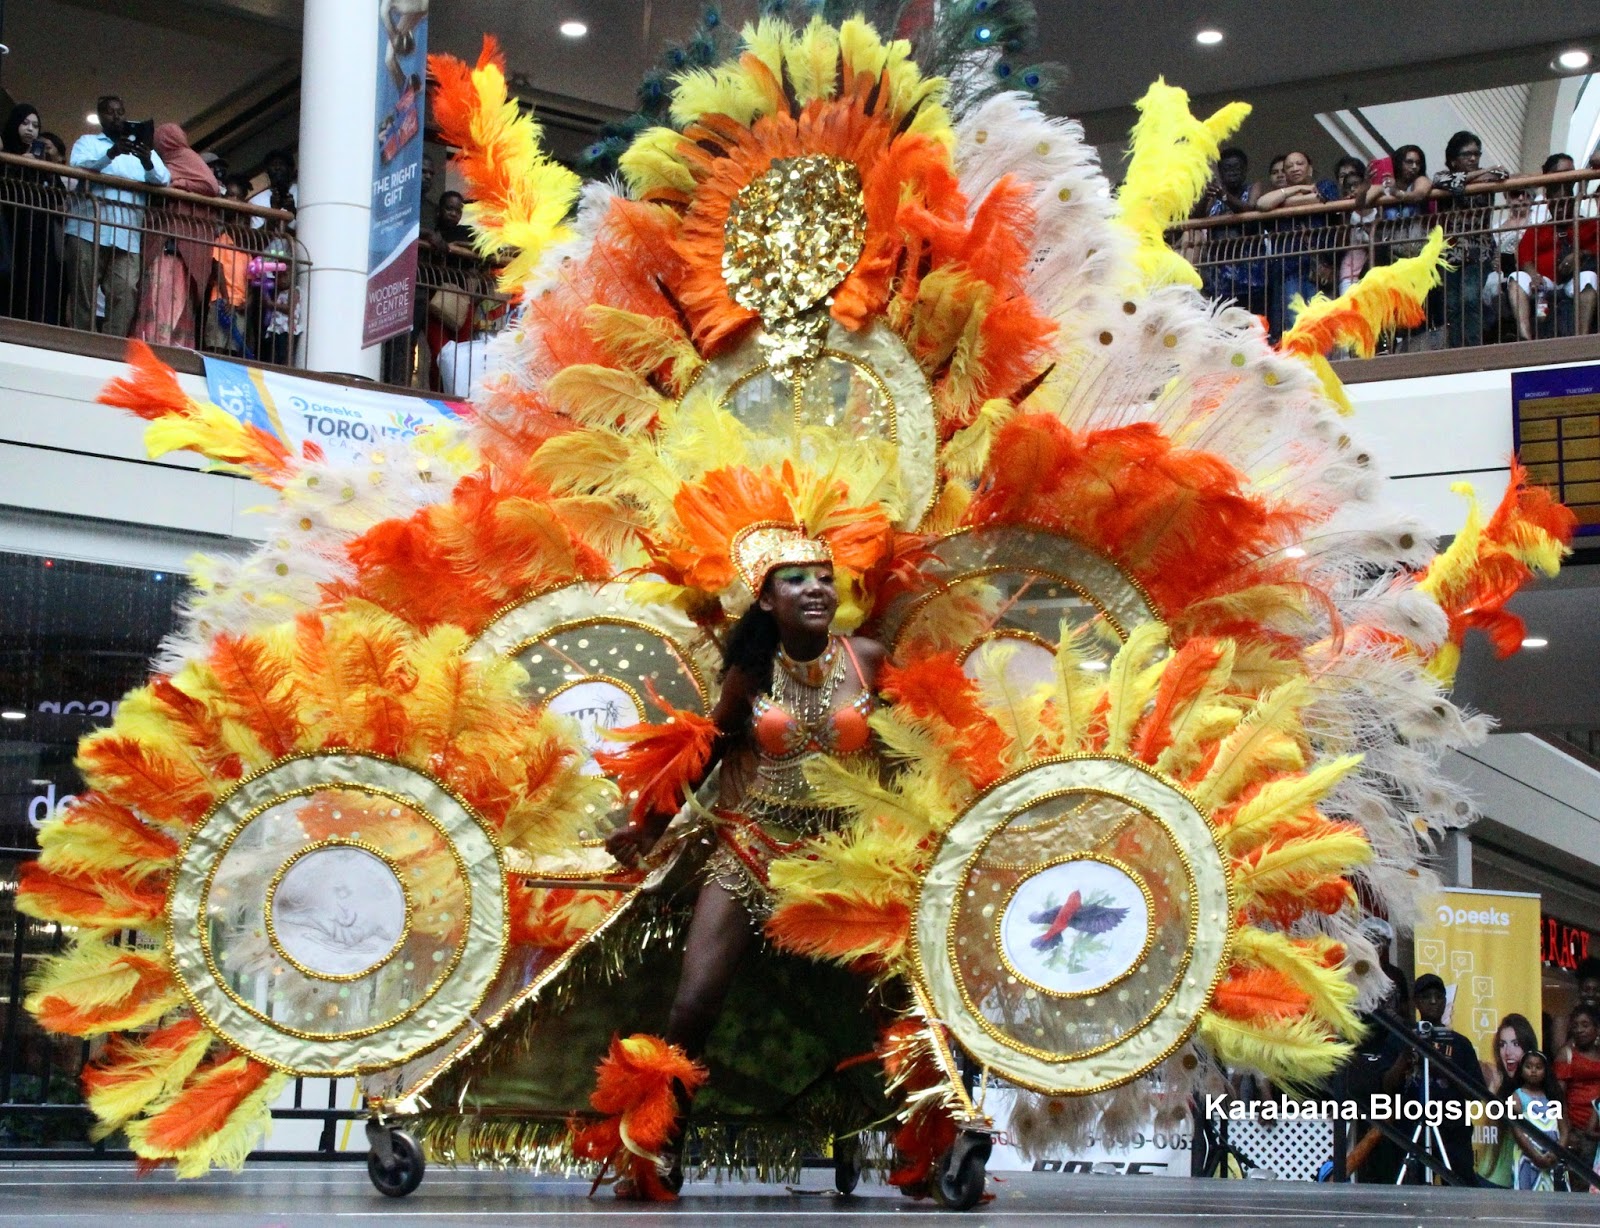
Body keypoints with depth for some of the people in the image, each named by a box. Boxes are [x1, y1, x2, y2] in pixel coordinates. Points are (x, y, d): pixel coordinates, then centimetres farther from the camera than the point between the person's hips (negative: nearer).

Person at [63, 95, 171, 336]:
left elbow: (164, 180, 8)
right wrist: (111, 154, -21)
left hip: (127, 234, 2)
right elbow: (78, 168, -4)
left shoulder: (144, 147, 25)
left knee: (125, 294, -13)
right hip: (89, 230, -2)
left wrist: (148, 162, -15)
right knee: (82, 295, -7)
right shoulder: (88, 142, 18)